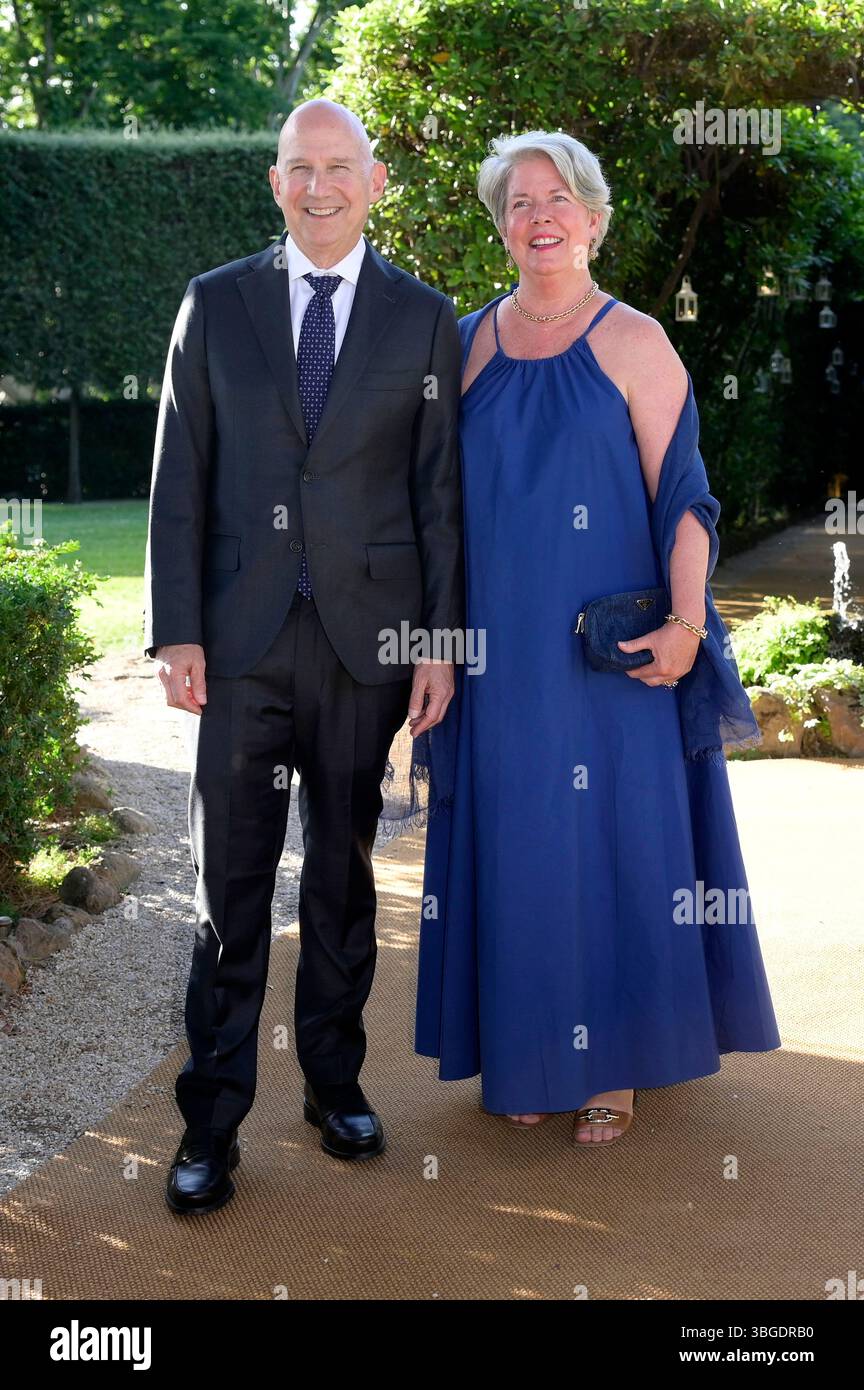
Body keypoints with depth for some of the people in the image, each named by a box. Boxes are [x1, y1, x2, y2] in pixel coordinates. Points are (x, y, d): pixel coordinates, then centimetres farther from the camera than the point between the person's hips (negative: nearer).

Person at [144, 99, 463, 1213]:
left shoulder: (424, 319, 6)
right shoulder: (214, 305, 7)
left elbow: (439, 492, 5)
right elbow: (179, 481, 4)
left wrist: (442, 643, 0)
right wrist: (175, 631, -4)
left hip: (368, 636, 0)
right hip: (243, 635, 0)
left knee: (345, 871, 11)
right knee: (229, 881, 1)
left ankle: (334, 1079, 27)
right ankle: (212, 1122, 10)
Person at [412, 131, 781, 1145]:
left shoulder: (633, 342, -1)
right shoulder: (469, 343, 10)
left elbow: (680, 493, -7)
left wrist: (685, 623, -18)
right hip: (497, 650, 4)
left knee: (610, 839, 1)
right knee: (510, 842, 7)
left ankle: (612, 1066, 13)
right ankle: (525, 1056, 19)